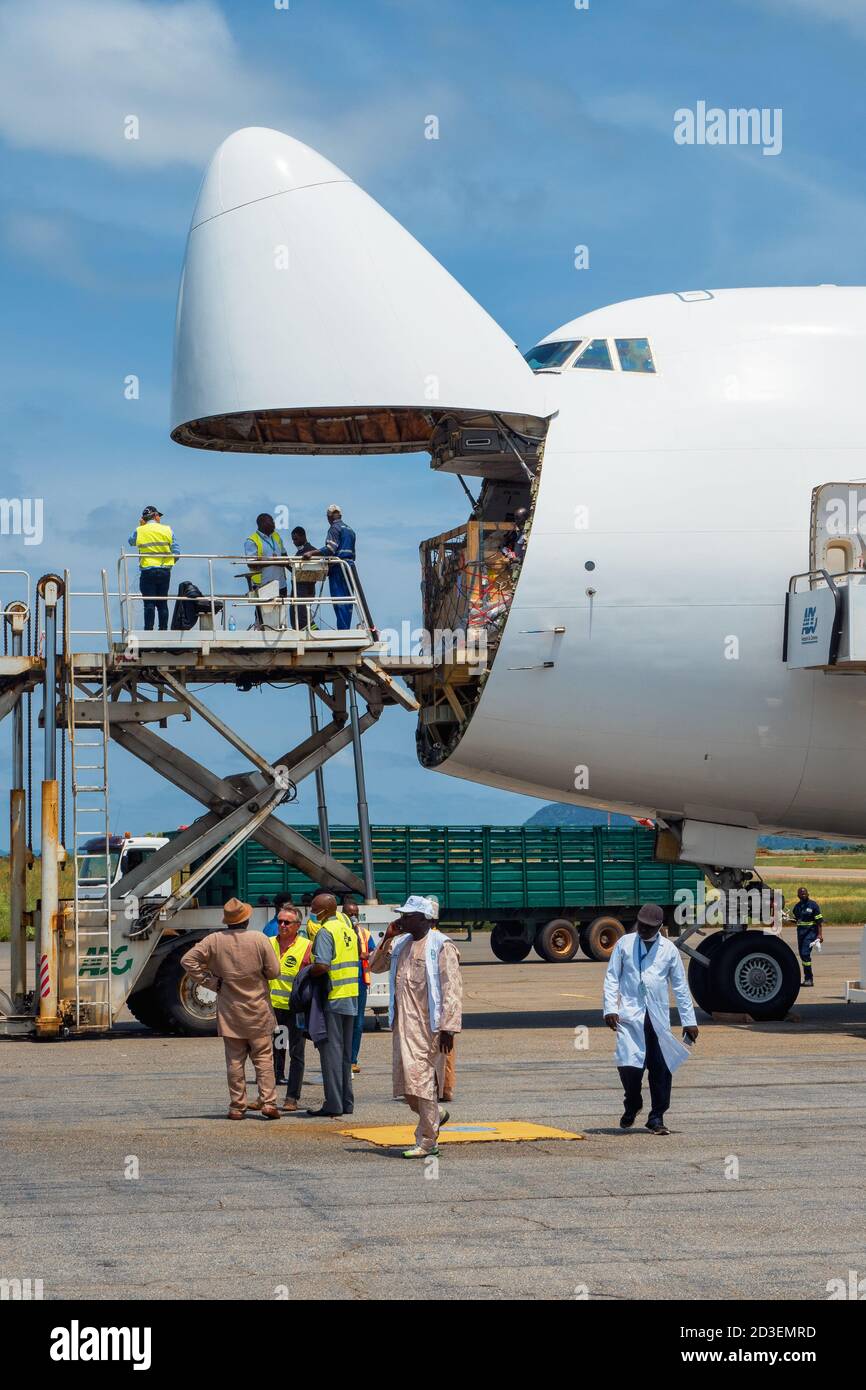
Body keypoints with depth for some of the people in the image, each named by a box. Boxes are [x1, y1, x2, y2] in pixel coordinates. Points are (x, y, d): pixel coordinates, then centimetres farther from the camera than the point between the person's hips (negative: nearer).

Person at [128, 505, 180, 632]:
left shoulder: (139, 531, 0)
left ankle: (149, 630, -9)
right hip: (165, 571, 2)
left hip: (147, 570, -2)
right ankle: (163, 630, 6)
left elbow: (131, 541, 21)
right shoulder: (167, 530, 2)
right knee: (162, 602, 7)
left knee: (149, 603, -3)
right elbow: (176, 551, 1)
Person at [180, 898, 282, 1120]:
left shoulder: (214, 940, -4)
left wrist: (211, 982, -3)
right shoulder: (259, 939, -9)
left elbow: (188, 960, -6)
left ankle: (237, 1107, 7)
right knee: (263, 1058, 6)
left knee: (235, 1061, 7)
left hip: (230, 1012, 1)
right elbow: (274, 971, -6)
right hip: (258, 1010, -1)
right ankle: (268, 1102, -2)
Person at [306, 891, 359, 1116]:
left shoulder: (325, 931, -13)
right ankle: (347, 1102, 16)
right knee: (345, 1051, 13)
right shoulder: (347, 928, 13)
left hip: (333, 997, -8)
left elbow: (322, 966, -24)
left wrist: (306, 972, -6)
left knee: (331, 1050, -5)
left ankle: (333, 1103, -6)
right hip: (351, 997, 8)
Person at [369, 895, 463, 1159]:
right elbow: (375, 966, 22)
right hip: (403, 1025, 7)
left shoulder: (441, 946, -9)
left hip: (429, 1026, -7)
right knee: (406, 1083, 9)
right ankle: (435, 1115, 33)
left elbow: (452, 989, -12)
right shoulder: (401, 944, 14)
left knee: (423, 1081, -7)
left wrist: (448, 1027, -18)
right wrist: (387, 938, 8)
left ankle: (427, 1142, -1)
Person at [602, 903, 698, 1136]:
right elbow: (611, 977, 7)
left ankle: (656, 1118, 12)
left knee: (661, 1068, -1)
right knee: (629, 1064, -13)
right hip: (630, 1015, -2)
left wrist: (688, 1021, 10)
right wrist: (610, 1009, -5)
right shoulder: (625, 944, 5)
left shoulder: (668, 949, 7)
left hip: (658, 1018, 2)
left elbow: (680, 986, 12)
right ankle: (632, 1106, 15)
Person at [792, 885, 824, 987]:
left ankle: (809, 978, -15)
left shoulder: (813, 905, -6)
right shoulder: (797, 906, 12)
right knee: (802, 954, 9)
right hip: (800, 932, 7)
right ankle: (807, 978, 19)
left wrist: (820, 934, -13)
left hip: (811, 931, -7)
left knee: (805, 953, -18)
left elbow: (819, 920, -8)